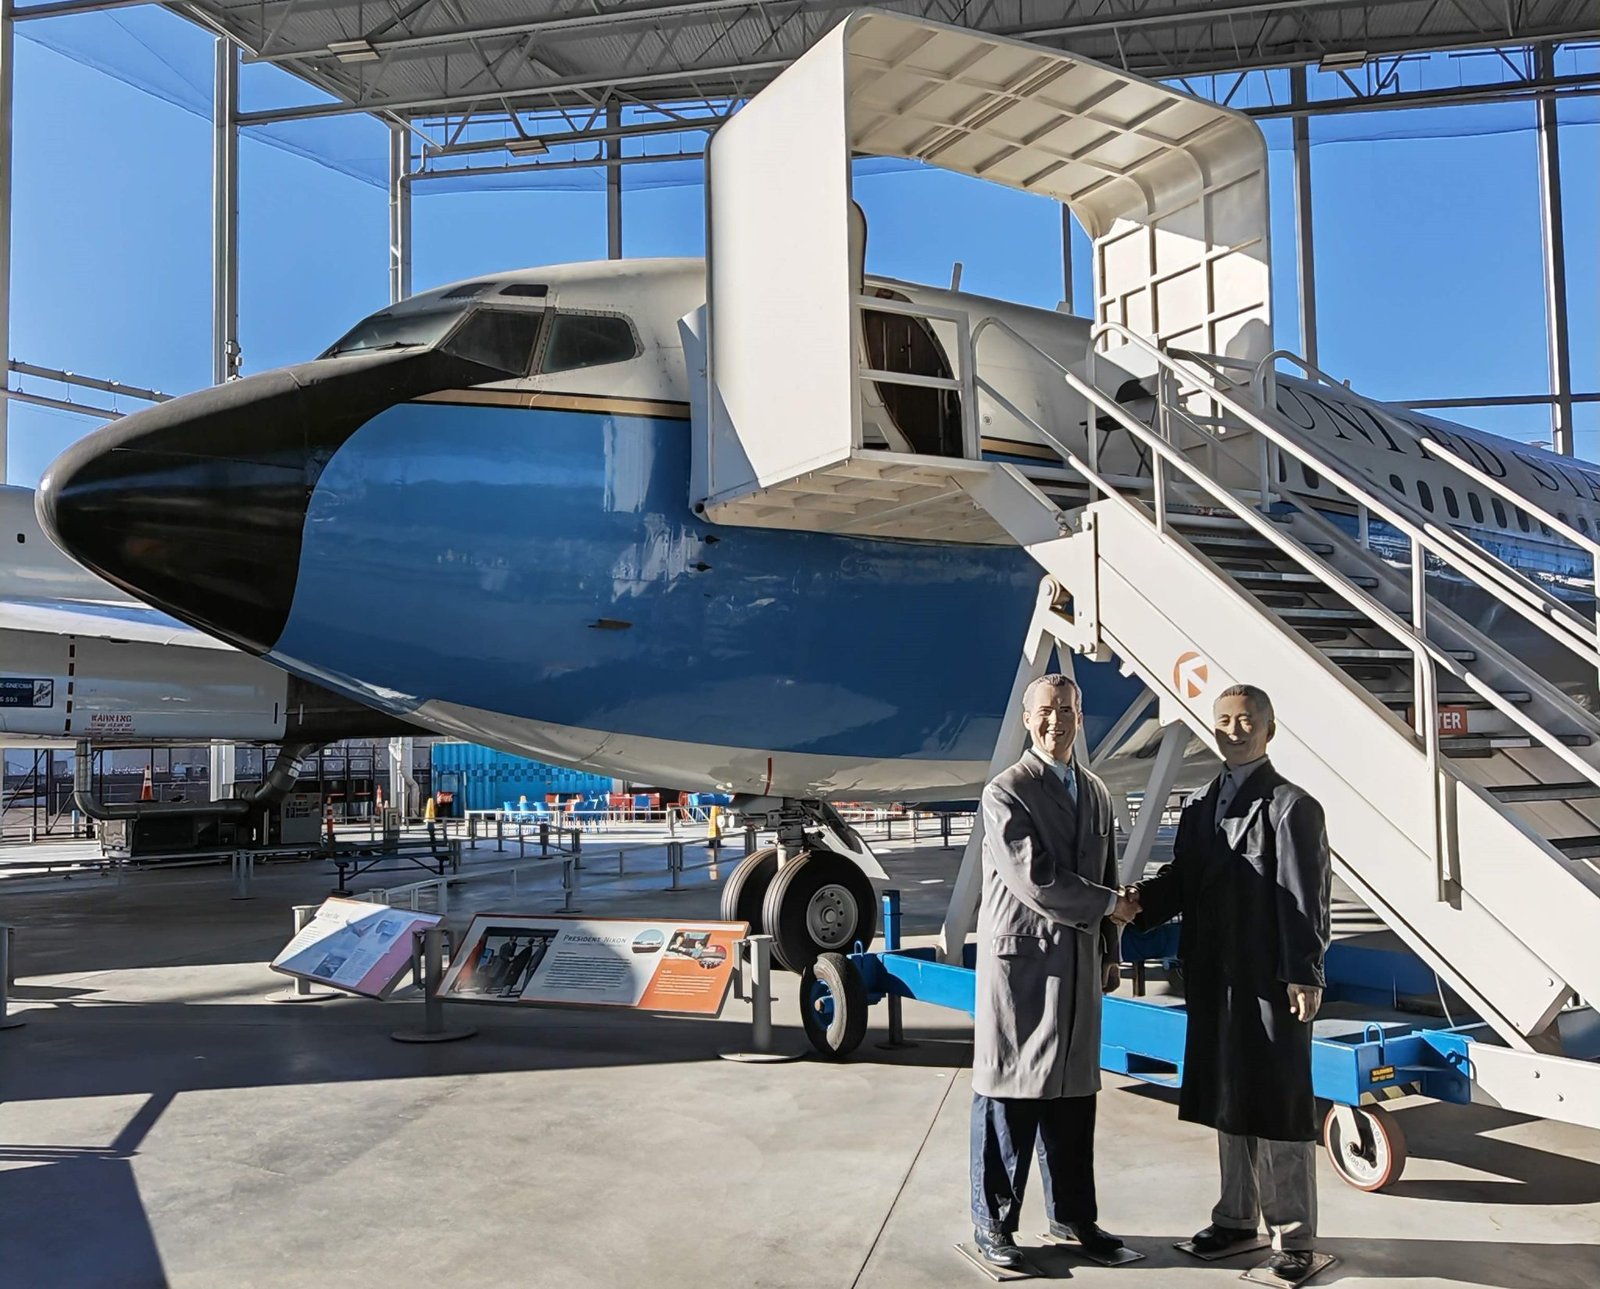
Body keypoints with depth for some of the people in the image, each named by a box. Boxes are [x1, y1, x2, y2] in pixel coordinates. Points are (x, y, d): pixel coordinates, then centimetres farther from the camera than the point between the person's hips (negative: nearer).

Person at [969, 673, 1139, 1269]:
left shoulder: (1097, 793, 13)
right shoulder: (1005, 793, -10)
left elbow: (1104, 875, 18)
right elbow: (1034, 882, -17)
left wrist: (1109, 953, 14)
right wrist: (1107, 904, -8)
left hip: (1080, 965, 6)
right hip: (1021, 960, -6)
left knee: (1074, 1096, 14)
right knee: (1009, 1096, 1)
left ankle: (1072, 1214, 28)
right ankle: (992, 1222, 14)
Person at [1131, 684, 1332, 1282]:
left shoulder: (1291, 806, -6)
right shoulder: (1200, 807, 12)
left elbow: (1306, 899, -11)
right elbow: (1179, 881, 9)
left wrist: (1304, 975, -16)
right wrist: (1139, 901, -10)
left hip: (1273, 981, -6)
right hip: (1215, 980, 6)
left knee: (1281, 1107, 3)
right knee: (1227, 1102, 16)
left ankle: (1293, 1233, 15)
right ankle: (1237, 1215, 31)